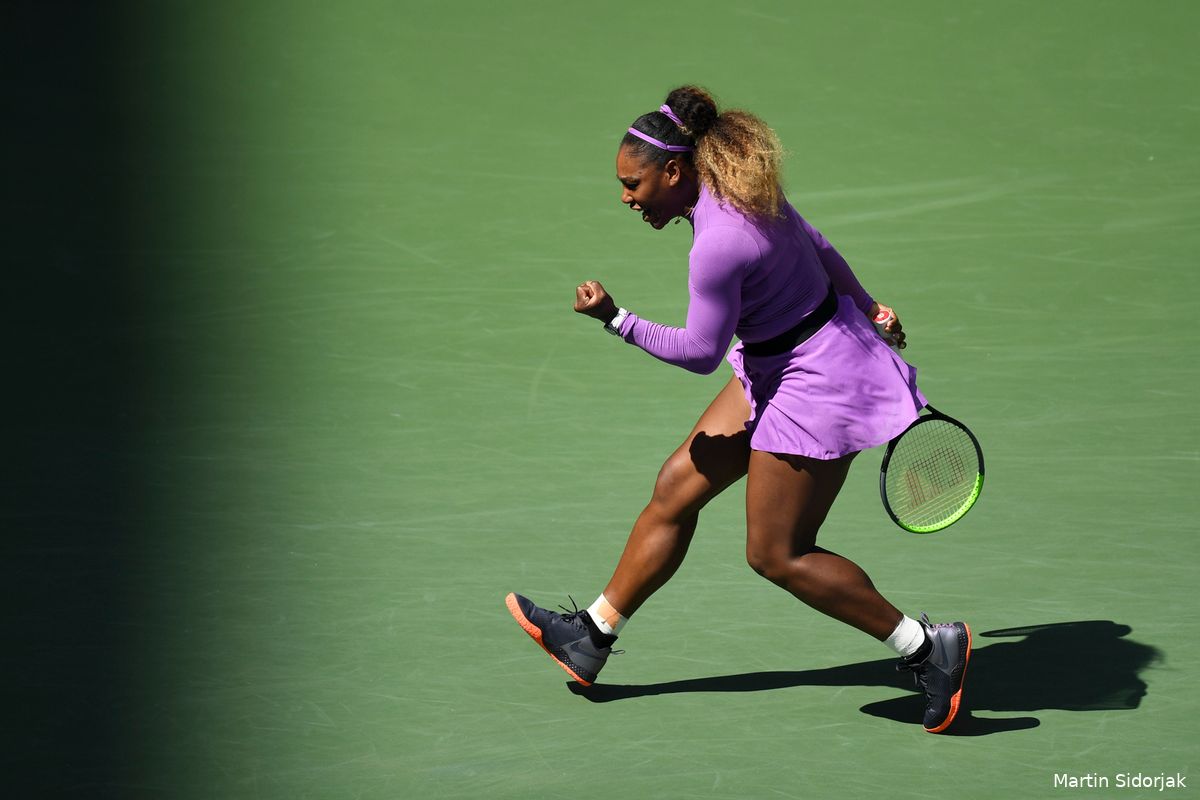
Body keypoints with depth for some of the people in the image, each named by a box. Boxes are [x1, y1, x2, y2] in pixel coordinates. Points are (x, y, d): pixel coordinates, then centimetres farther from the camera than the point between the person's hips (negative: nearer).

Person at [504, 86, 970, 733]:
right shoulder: (740, 187, 0)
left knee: (777, 555, -1)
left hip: (816, 382, -10)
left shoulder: (717, 245, -28)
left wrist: (615, 319, -12)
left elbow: (701, 351, -18)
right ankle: (591, 637, 24)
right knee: (676, 489, 13)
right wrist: (865, 306, 27)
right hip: (778, 367, 10)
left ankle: (929, 647, 5)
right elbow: (815, 246, 14)